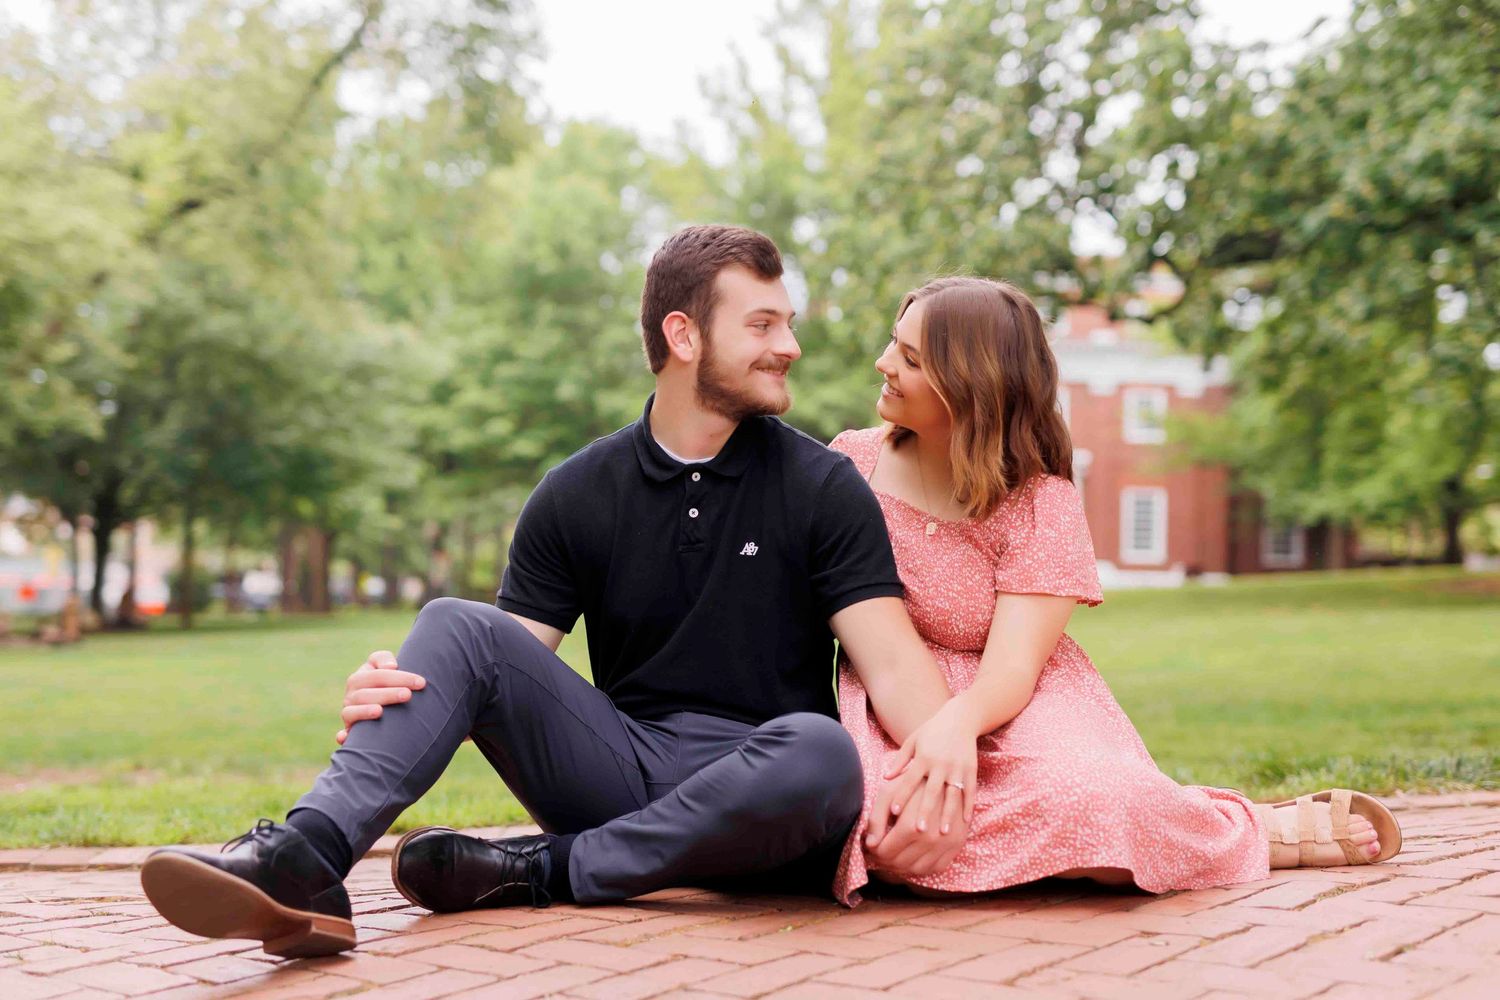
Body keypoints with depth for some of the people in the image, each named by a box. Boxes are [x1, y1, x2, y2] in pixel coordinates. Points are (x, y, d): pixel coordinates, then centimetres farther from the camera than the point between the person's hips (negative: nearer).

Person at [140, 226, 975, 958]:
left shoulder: (824, 487, 1)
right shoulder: (578, 495, 8)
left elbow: (893, 664, -9)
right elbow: (509, 658, 2)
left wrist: (945, 749, -33)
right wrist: (396, 693, -21)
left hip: (749, 805, -2)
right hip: (624, 772, 2)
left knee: (821, 752, -36)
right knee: (457, 626, -15)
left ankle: (538, 872, -23)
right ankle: (302, 858, -36)